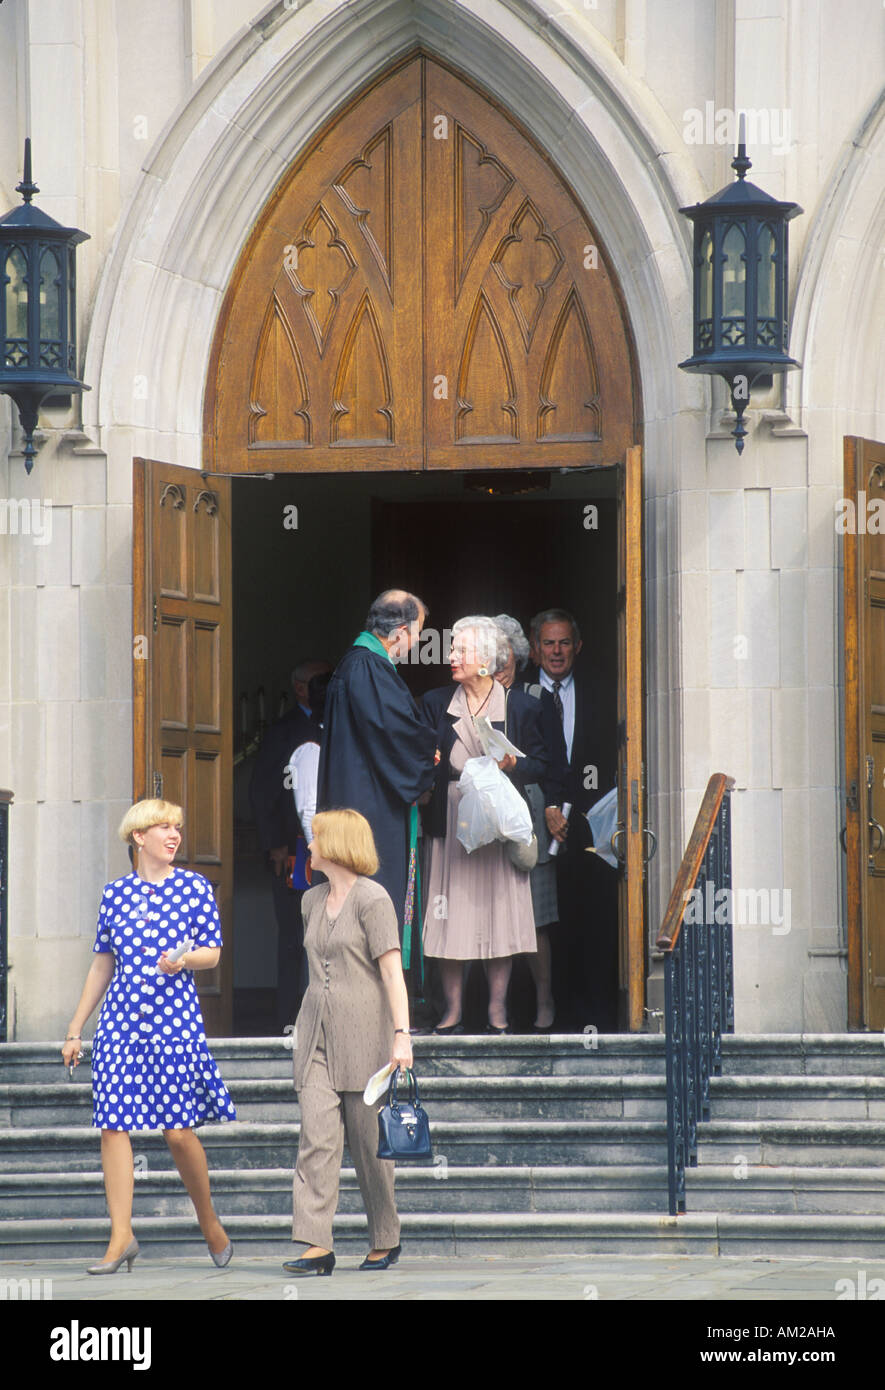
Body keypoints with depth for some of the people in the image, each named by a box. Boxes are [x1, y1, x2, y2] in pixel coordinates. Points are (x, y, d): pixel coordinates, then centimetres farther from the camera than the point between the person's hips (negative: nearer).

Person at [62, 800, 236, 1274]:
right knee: (112, 1126, -5)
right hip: (120, 1019, 2)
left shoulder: (195, 887, 5)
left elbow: (212, 953, 5)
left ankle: (208, 1220, 18)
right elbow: (102, 966, 16)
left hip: (174, 1018, -2)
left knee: (178, 1129, -4)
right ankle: (121, 1236, -1)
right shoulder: (116, 893, 10)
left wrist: (183, 960, -17)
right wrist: (75, 1029, 15)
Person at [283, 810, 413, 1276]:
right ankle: (316, 1244, -15)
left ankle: (385, 1239, 16)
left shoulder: (372, 899, -6)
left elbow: (392, 973, -12)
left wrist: (402, 1035, -19)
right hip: (316, 1032, 6)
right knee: (316, 1136, -8)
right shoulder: (312, 901, 15)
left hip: (363, 1031, -6)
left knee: (368, 1141, 1)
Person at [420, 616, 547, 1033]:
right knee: (453, 911, -3)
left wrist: (512, 764, -15)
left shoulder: (520, 706, 4)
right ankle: (452, 1009, 3)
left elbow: (540, 764, 4)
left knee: (498, 906, -3)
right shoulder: (436, 704, 10)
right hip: (451, 821, 1)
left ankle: (497, 1009, 4)